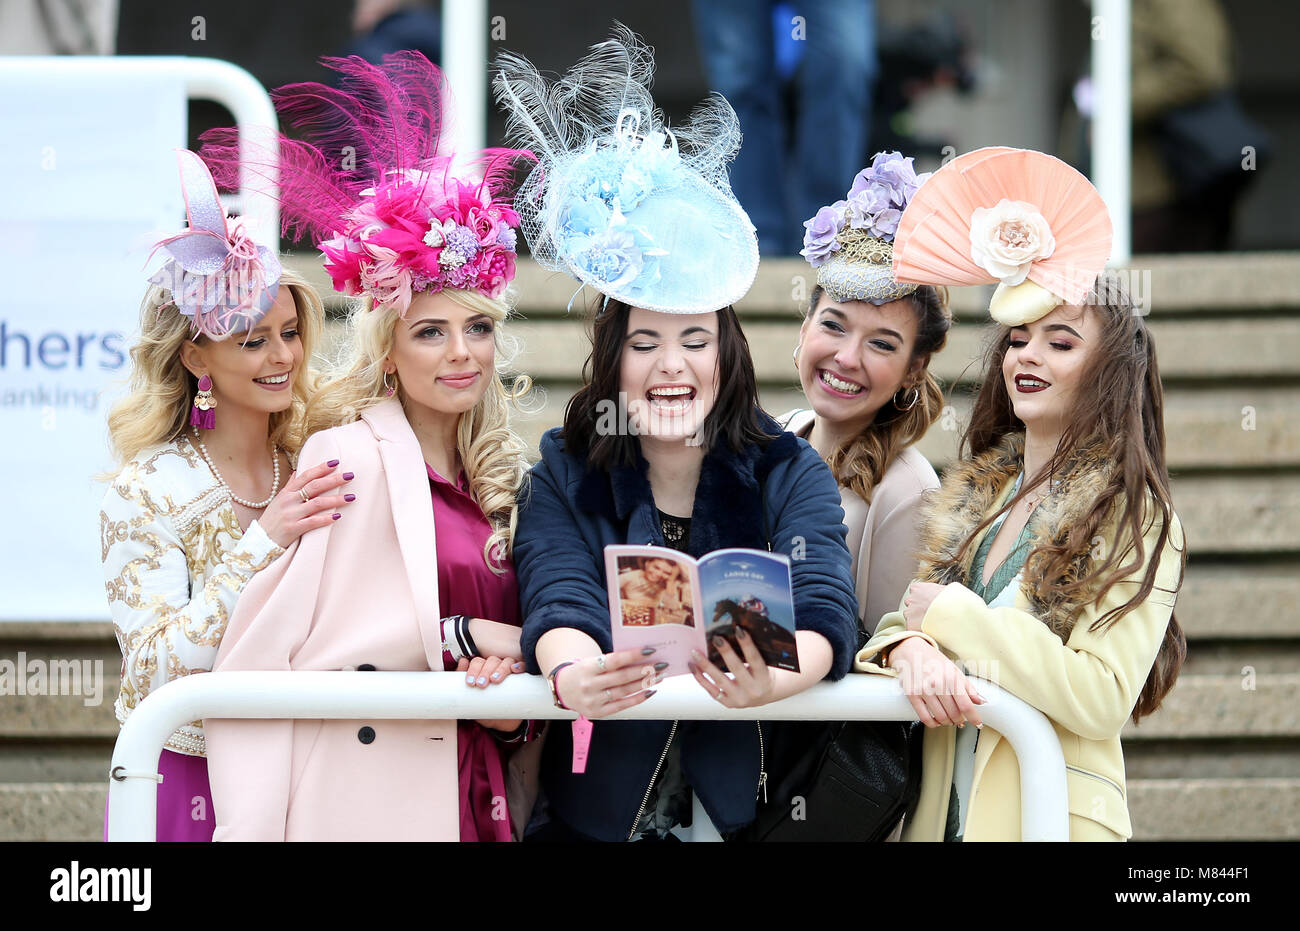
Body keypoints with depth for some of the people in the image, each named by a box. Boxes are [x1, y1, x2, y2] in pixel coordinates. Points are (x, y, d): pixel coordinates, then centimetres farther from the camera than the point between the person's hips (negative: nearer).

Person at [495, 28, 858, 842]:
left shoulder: (789, 475, 5)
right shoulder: (563, 477, 6)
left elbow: (825, 615, -11)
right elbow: (559, 606, -11)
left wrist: (769, 681, -34)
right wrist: (572, 677, -35)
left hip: (750, 806, -2)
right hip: (595, 813, 2)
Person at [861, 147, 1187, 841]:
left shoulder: (1135, 521, -8)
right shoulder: (976, 492, 10)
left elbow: (1102, 699, -19)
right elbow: (901, 619, 6)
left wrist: (950, 615, -14)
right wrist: (909, 648, -18)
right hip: (941, 812, 5)